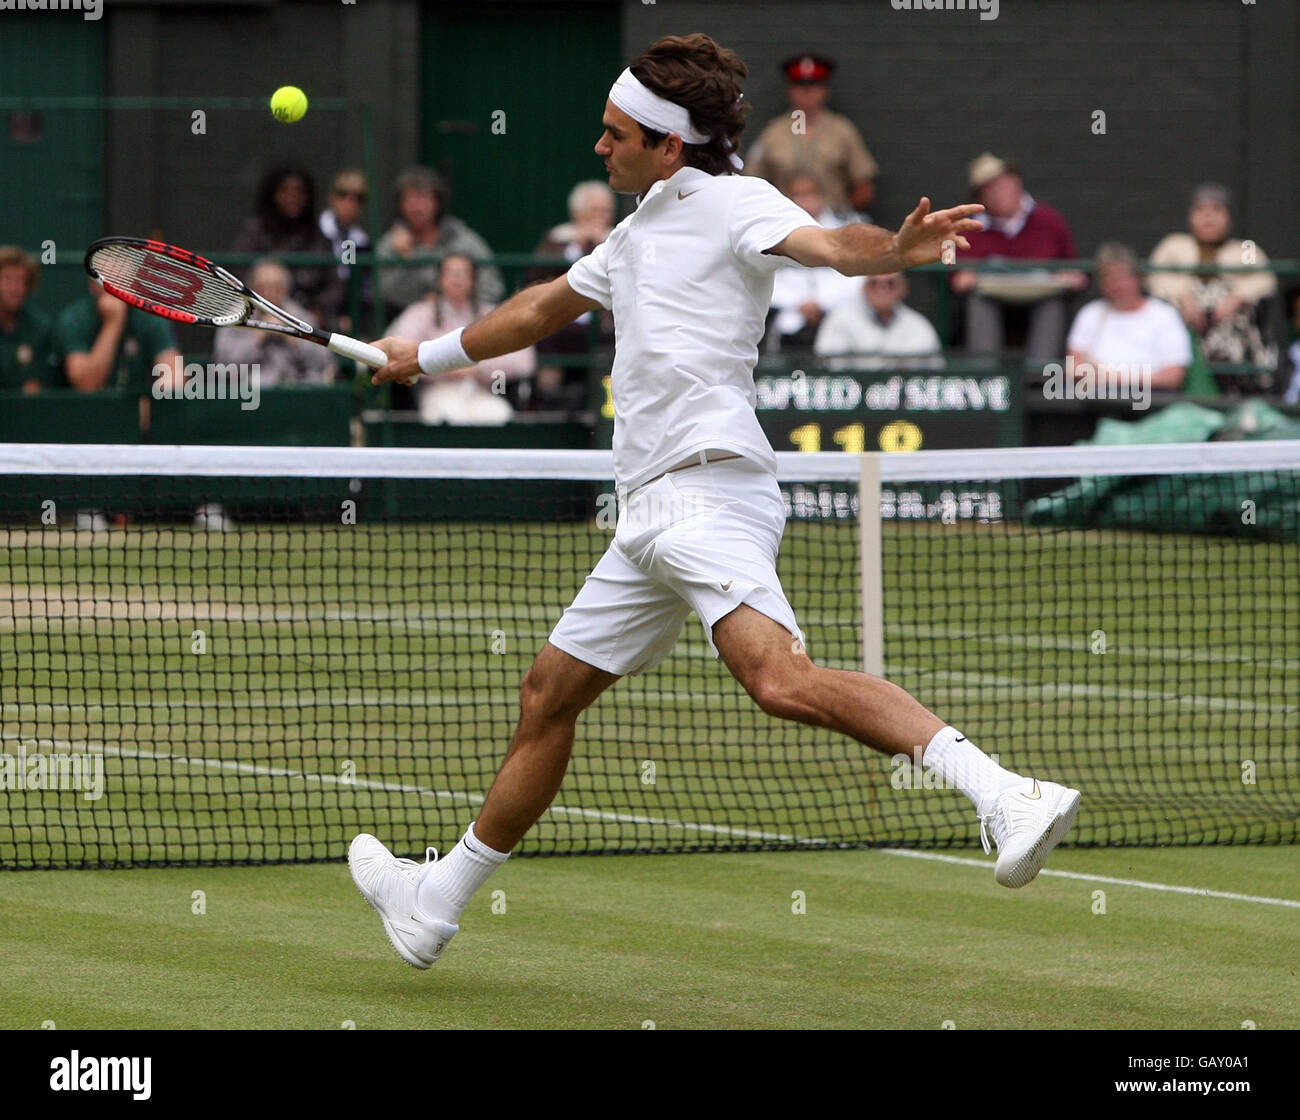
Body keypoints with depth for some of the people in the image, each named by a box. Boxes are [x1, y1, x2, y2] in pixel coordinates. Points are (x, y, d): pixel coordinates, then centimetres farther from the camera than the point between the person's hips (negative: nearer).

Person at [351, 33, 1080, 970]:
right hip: (651, 515, 10)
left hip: (707, 489, -10)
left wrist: (899, 249, -45)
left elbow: (831, 245, -22)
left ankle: (1005, 795, -40)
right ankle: (437, 902, 31)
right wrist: (431, 356, 56)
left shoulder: (732, 203, -2)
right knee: (550, 693, 18)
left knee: (781, 679, -30)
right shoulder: (640, 233, 25)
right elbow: (544, 308, 43)